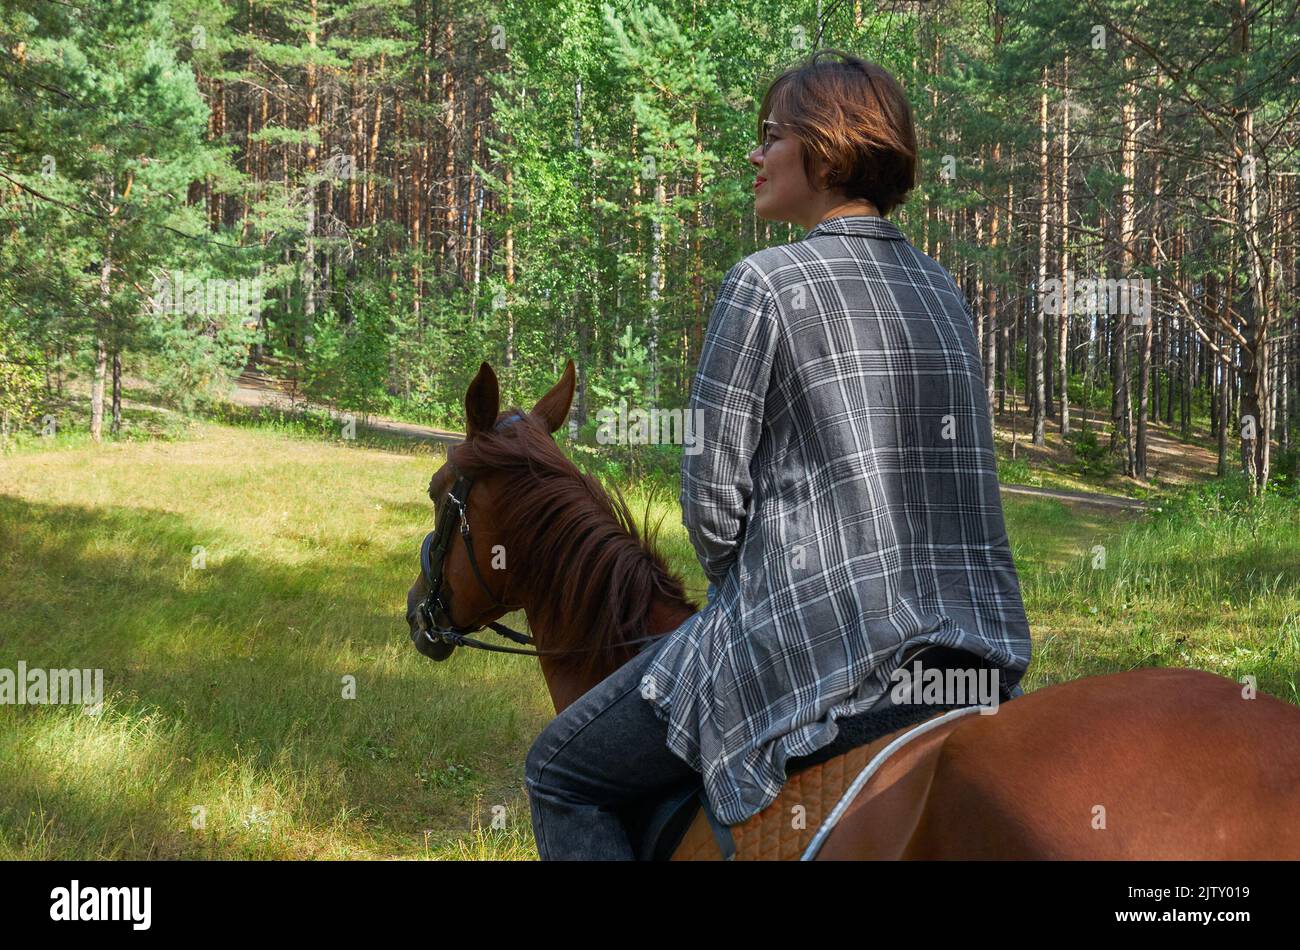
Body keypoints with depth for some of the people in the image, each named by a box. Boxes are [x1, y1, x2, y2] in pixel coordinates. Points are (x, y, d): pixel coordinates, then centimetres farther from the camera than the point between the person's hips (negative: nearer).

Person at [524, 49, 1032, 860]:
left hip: (823, 635, -7)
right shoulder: (943, 290, 13)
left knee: (561, 775, 8)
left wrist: (738, 591, 11)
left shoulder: (766, 283, -9)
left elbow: (714, 497, -9)